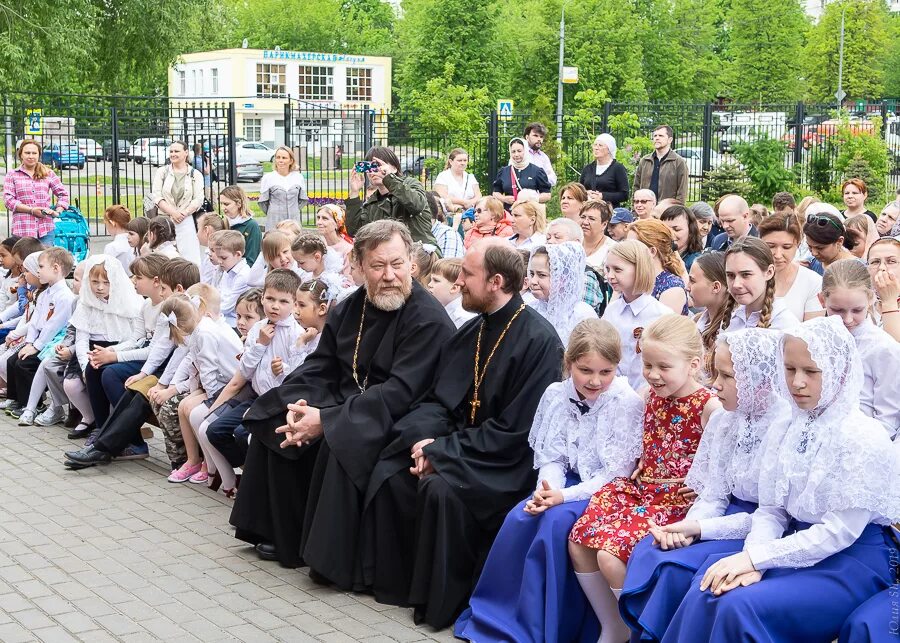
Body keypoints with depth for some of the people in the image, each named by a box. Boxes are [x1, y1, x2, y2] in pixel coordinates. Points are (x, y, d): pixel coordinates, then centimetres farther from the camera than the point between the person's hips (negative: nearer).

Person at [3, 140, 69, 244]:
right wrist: (31, 210, -10)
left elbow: (63, 194, 19)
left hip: (46, 228, 2)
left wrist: (58, 211, 1)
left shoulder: (48, 174, 14)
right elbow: (8, 200, 0)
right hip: (22, 230, -2)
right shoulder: (12, 175, 9)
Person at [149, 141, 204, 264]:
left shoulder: (195, 175, 7)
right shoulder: (162, 172, 9)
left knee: (191, 257, -6)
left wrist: (184, 213, -13)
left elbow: (198, 200, 0)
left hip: (186, 221, -1)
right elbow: (156, 197, 0)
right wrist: (172, 212, -12)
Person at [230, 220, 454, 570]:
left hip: (394, 421, -8)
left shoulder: (429, 319, -17)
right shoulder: (350, 308, 7)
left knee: (338, 440, -34)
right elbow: (319, 367, 9)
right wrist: (299, 404, -14)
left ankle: (334, 557, -21)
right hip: (345, 405, 8)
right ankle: (282, 536, 8)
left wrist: (326, 419, -28)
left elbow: (400, 393, -24)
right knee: (270, 421, -1)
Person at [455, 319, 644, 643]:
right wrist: (547, 488, -18)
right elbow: (551, 456, 5)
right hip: (565, 481, 5)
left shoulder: (627, 403, -16)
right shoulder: (556, 394, -1)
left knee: (556, 522, -30)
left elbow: (616, 475, -16)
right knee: (519, 518, -20)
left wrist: (563, 496, -24)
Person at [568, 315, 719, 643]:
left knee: (611, 553, -23)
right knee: (578, 541, -4)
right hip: (639, 485, 8)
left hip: (676, 497, -8)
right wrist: (640, 465, 11)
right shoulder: (649, 397, 8)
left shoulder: (709, 406, -13)